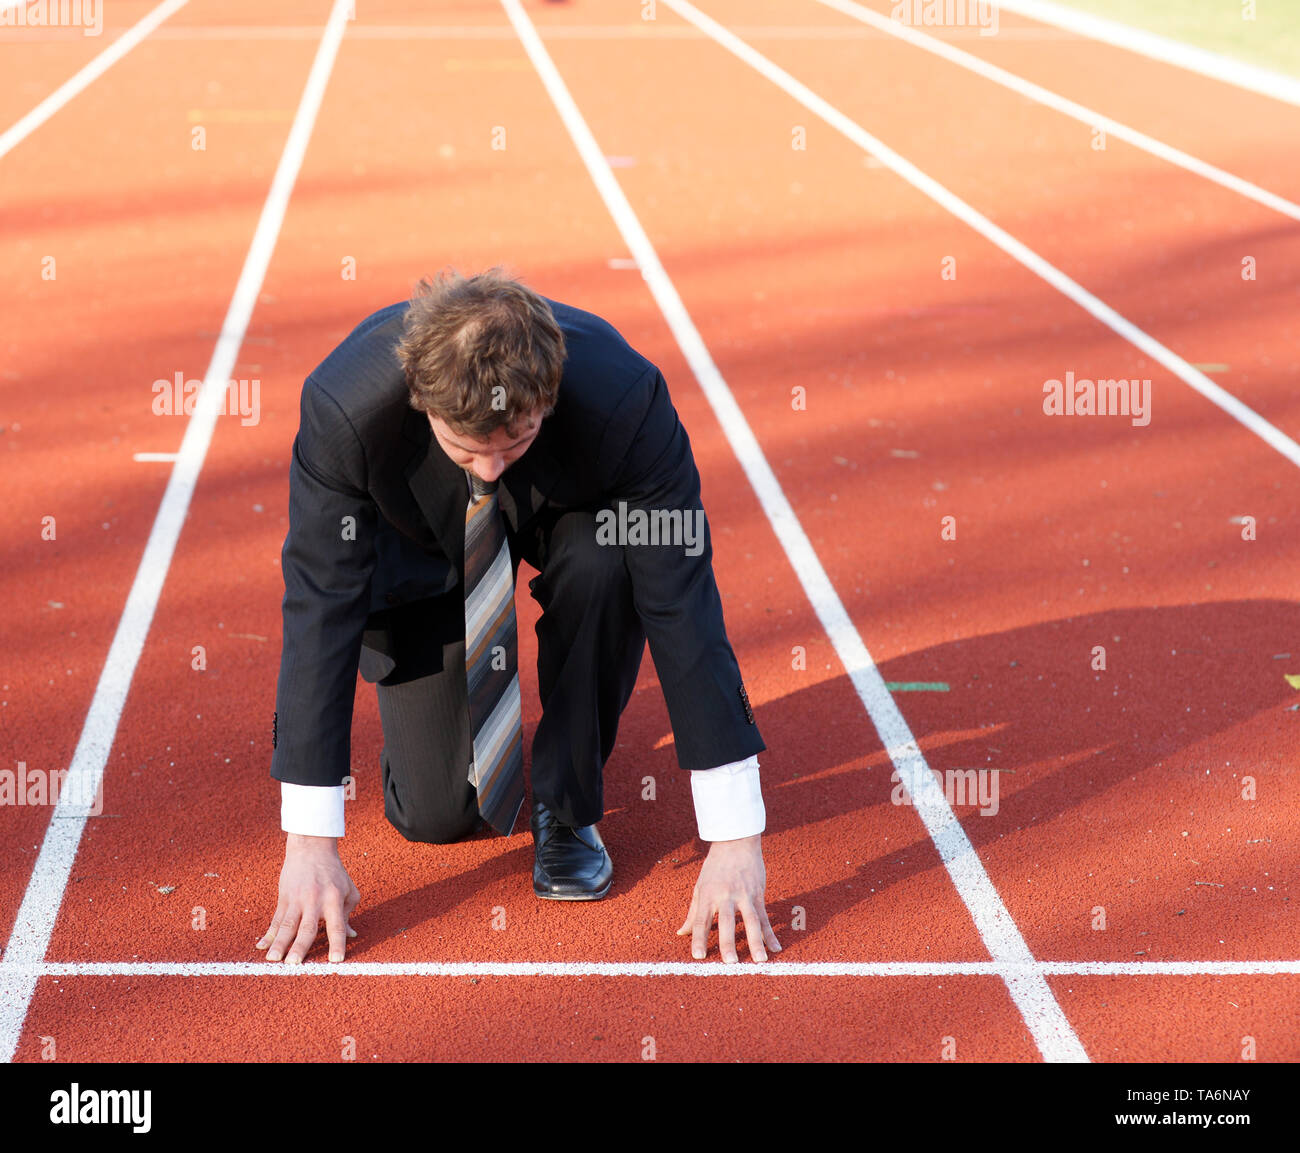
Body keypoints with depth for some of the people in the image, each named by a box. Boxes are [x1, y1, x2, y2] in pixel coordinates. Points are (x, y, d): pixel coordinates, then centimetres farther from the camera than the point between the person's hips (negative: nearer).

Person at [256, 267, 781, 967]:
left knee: (607, 566, -37)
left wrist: (736, 839, -37)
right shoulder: (344, 405, -38)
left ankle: (566, 805, -12)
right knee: (434, 816, -8)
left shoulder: (623, 398, -39)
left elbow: (682, 602, -36)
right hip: (424, 547, 0)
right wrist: (309, 845, -35)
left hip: (566, 516, 0)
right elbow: (319, 610, -33)